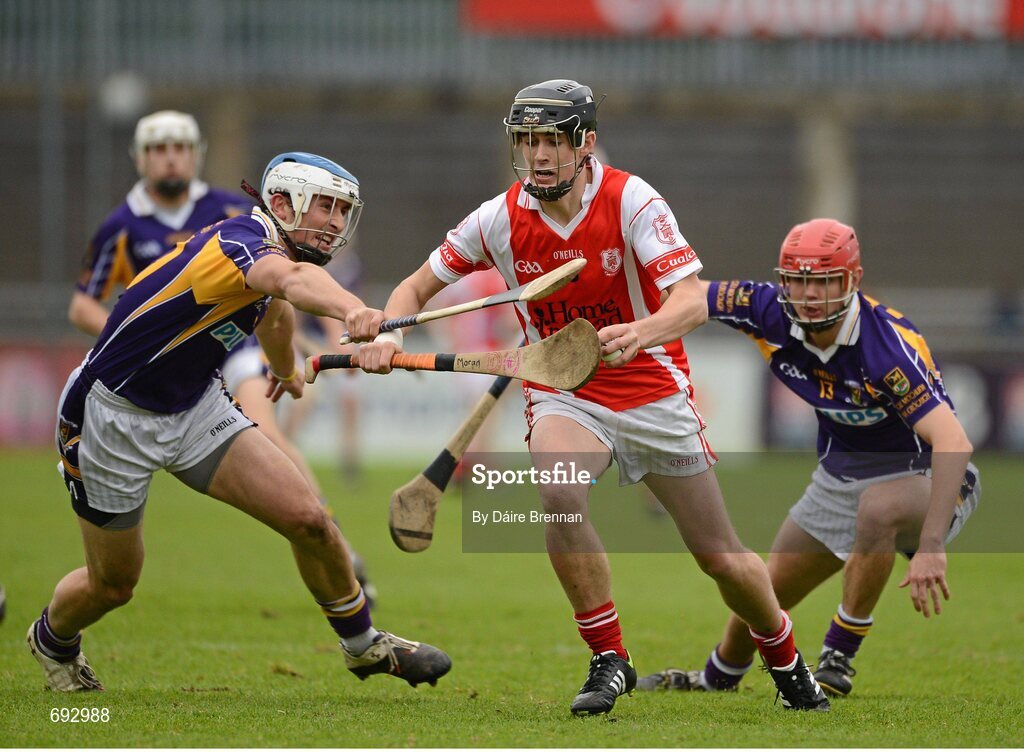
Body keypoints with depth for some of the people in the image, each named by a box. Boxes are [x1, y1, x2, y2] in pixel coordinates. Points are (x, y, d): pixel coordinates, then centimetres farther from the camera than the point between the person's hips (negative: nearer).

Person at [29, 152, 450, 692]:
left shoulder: (275, 250, 0)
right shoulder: (243, 239, -28)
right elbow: (292, 278, -54)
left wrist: (286, 369, 47)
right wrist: (350, 309, -75)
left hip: (198, 407, 7)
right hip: (113, 418, -7)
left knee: (307, 519, -9)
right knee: (113, 585, 9)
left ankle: (363, 645, 13)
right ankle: (53, 639, 43)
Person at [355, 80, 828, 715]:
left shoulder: (631, 201, -18)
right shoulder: (500, 220, -10)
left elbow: (692, 302, -29)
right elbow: (418, 287, 4)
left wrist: (638, 334, -50)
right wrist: (389, 335, -17)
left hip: (654, 389, -1)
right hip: (563, 396, 1)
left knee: (724, 561, 3)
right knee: (558, 496, -33)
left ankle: (786, 661, 34)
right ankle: (609, 660, -16)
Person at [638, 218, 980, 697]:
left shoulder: (888, 344, -34)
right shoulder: (772, 314, -17)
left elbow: (953, 443, -41)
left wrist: (930, 547, -49)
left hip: (923, 474, -6)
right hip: (840, 474, 6)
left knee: (878, 508, -40)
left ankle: (838, 658, -22)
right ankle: (716, 680, 47)